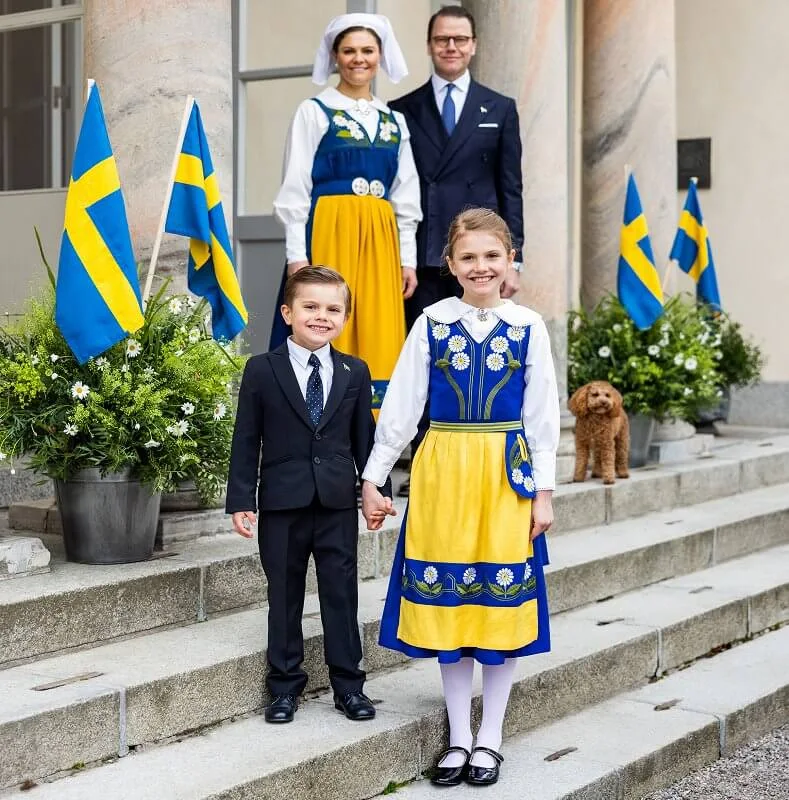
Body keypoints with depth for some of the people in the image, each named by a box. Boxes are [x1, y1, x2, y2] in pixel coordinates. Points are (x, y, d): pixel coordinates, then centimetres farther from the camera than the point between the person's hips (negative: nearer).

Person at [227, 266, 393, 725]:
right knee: (284, 595, 8)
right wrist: (241, 499, -6)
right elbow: (247, 441, -2)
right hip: (282, 502, -1)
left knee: (341, 592, 7)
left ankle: (348, 683, 18)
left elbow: (364, 438, 10)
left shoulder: (355, 373, 5)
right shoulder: (262, 371, -2)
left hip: (338, 502, 1)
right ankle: (286, 684, 19)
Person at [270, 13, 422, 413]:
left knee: (378, 343, 3)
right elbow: (295, 190, -2)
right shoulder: (314, 111, 3)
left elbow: (405, 199, 16)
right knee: (327, 339, -6)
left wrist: (408, 258, 9)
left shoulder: (394, 121, 16)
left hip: (380, 240, 4)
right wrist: (298, 255, -11)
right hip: (329, 233, -4)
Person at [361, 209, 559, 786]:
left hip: (507, 473, -1)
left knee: (502, 601, 5)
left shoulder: (528, 327, 0)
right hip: (444, 471, 1)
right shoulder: (432, 324, 0)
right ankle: (459, 737, 19)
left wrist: (543, 491, -1)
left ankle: (490, 738, 18)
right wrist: (373, 477, 0)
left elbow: (541, 415, 2)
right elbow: (401, 407, 2)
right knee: (447, 601, 6)